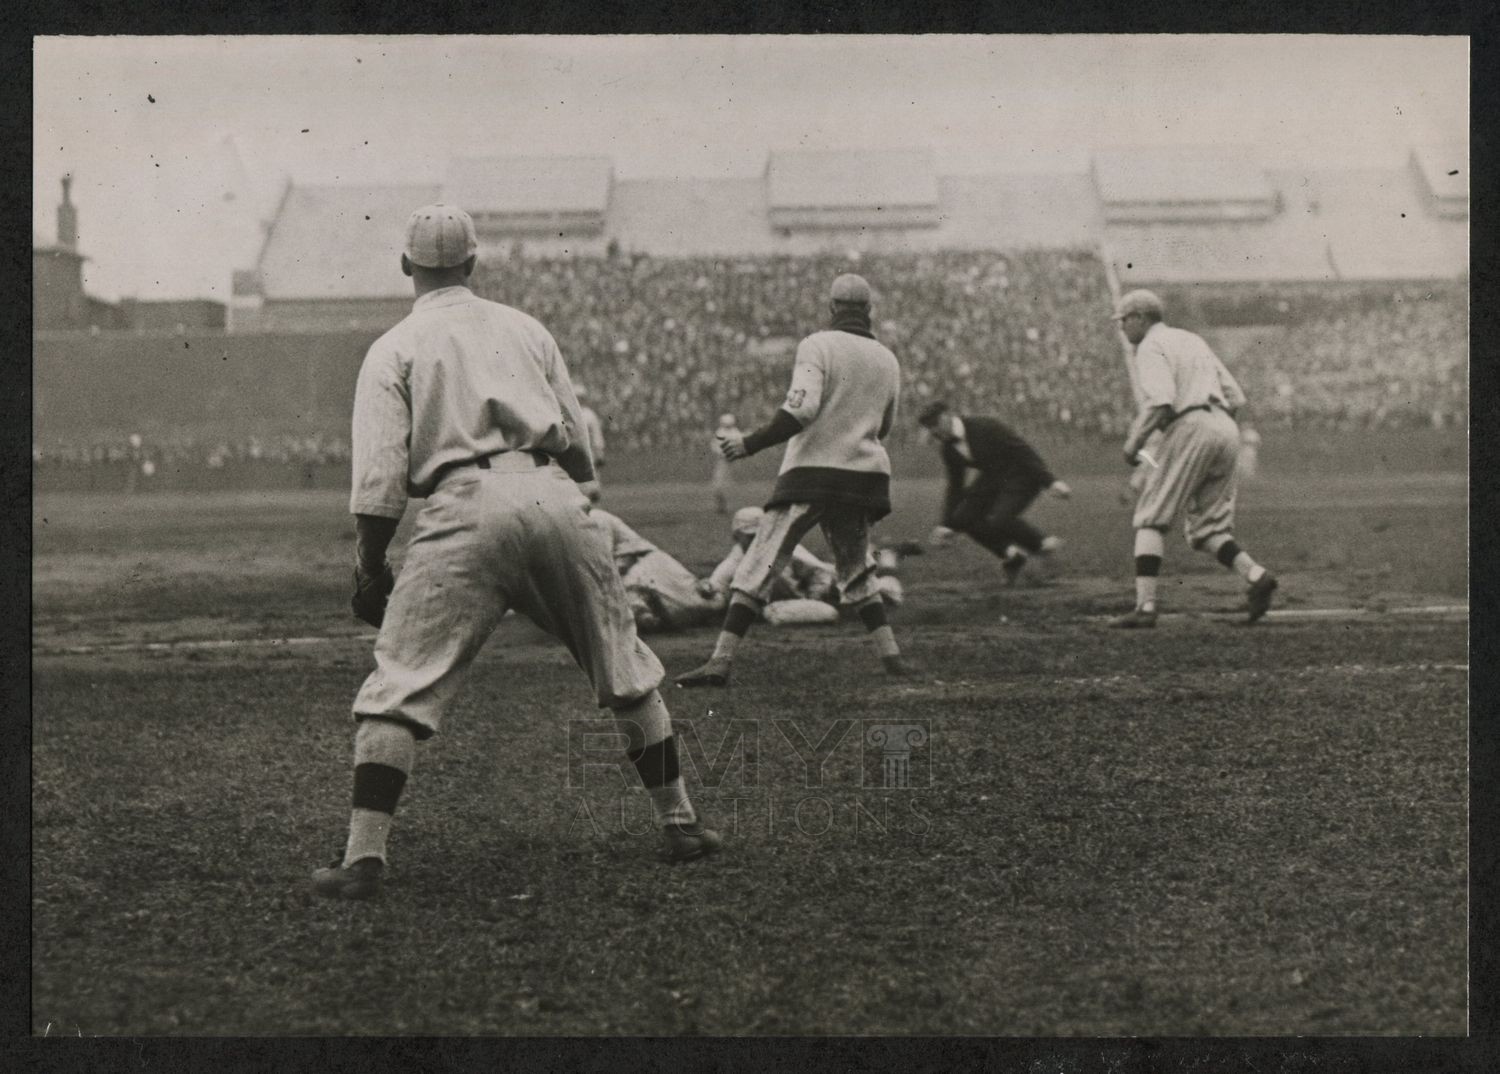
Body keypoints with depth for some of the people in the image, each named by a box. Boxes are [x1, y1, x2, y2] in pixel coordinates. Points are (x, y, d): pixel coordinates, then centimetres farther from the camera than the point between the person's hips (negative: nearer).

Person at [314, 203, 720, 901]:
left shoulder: (394, 349, 11)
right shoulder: (525, 327, 21)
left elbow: (380, 476, 1)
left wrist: (369, 569, 7)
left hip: (465, 505, -3)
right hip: (555, 499, 3)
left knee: (399, 686, -1)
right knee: (626, 670, 16)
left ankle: (363, 857, -11)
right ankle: (678, 822, 21)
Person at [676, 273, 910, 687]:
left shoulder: (818, 346, -5)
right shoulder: (887, 360, 13)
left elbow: (801, 410, -18)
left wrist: (751, 443, -15)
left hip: (811, 471, -5)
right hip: (864, 475, 5)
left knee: (757, 570, -4)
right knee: (856, 571, 22)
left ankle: (720, 662, -10)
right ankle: (891, 655, 12)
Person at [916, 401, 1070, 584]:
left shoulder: (986, 428, -24)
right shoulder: (949, 450, 0)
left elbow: (1024, 451, -23)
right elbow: (955, 486, 11)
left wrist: (1050, 482, -29)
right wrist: (948, 524, 6)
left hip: (1022, 475, -8)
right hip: (993, 478, 8)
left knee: (998, 521, -28)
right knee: (962, 517, -9)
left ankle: (1042, 543, -1)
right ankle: (1012, 553, 2)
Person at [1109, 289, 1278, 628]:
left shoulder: (1151, 348, 0)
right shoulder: (1193, 341, 26)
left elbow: (1161, 402, -17)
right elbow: (1235, 398, 23)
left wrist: (1133, 442, -7)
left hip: (1190, 427, -8)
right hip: (1227, 432, 8)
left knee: (1151, 520, -2)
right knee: (1205, 529, 10)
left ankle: (1145, 606, -11)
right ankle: (1255, 575, -13)